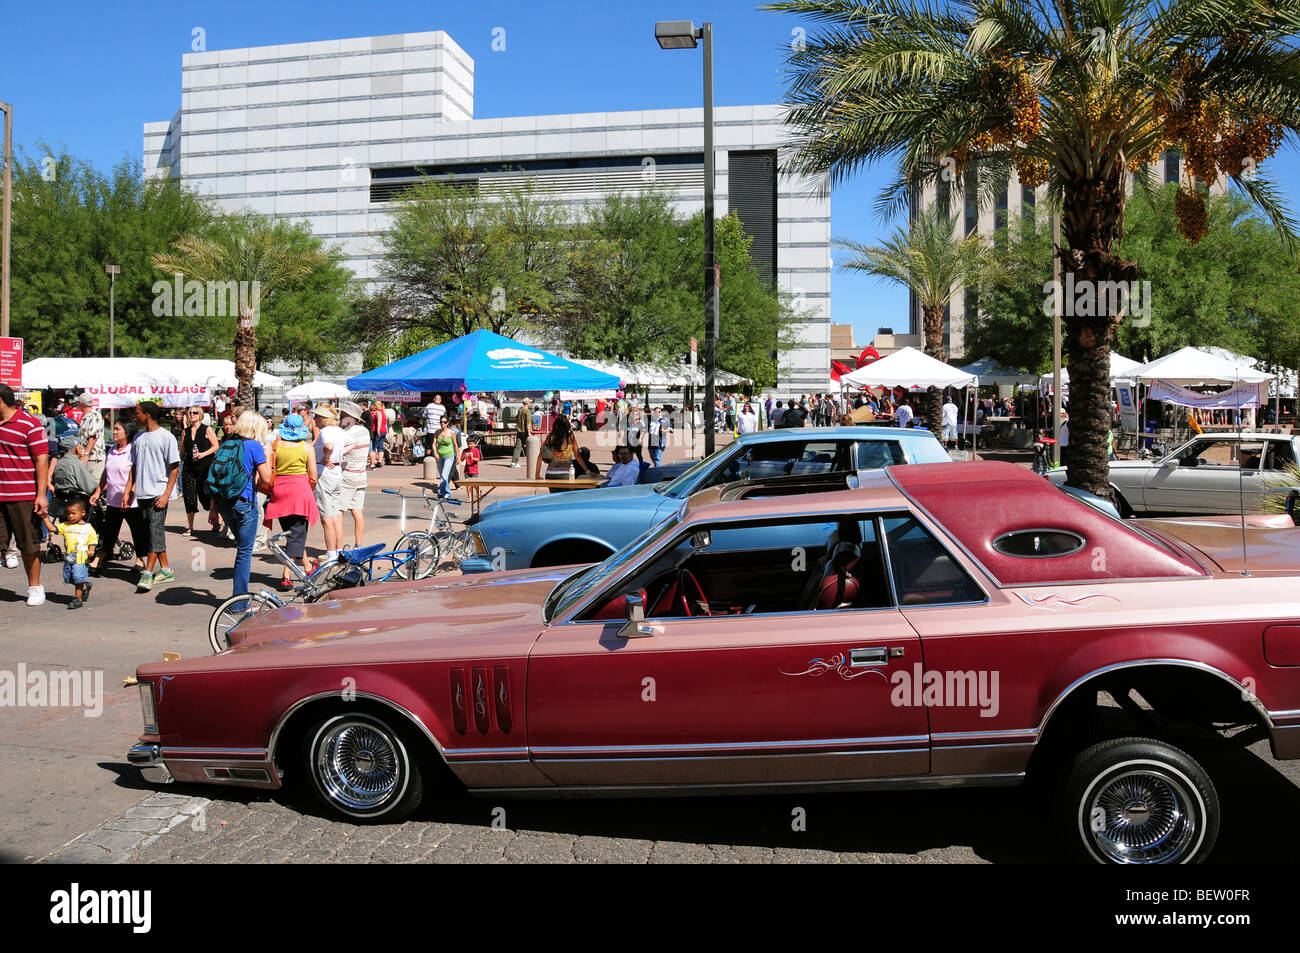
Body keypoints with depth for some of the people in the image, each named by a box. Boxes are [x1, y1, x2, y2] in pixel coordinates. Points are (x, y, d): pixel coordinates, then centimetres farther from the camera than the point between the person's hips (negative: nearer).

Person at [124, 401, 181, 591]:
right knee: (152, 532, 9)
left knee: (156, 532, -12)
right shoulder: (138, 437, 14)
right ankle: (165, 570, 16)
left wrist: (166, 494, -13)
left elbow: (175, 468, -7)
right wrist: (128, 491, 12)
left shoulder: (166, 437, -5)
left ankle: (147, 574, -14)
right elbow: (134, 467, 20)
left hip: (158, 493, -7)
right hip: (142, 493, 7)